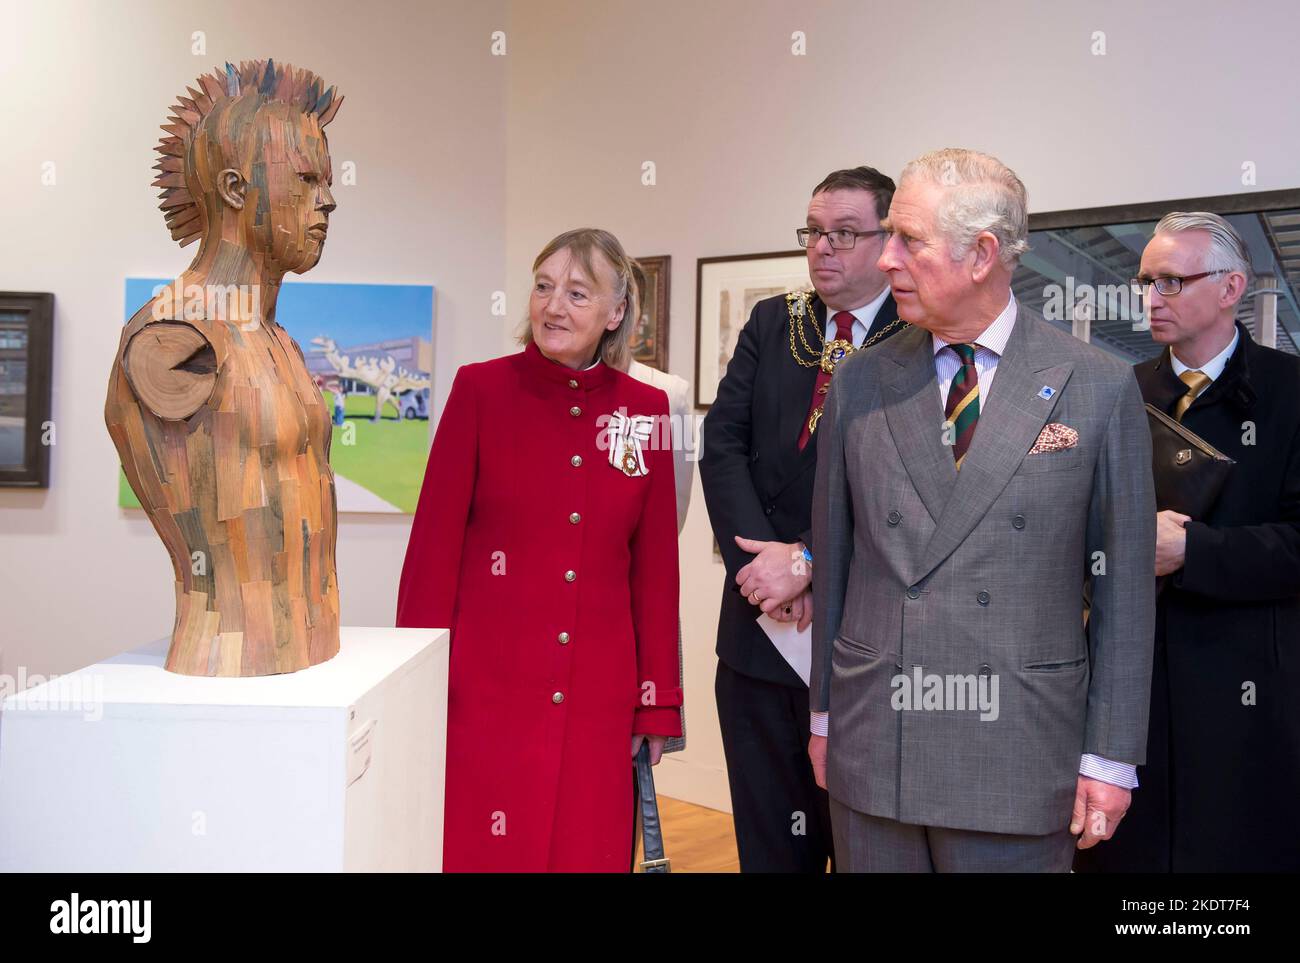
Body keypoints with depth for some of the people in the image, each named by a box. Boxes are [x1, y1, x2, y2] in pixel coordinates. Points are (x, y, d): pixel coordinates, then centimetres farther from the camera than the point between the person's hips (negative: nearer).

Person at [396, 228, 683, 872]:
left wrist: (658, 702, 6)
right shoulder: (481, 388, -3)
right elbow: (434, 545, -3)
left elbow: (655, 567, 7)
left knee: (588, 849, 12)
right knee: (481, 849, 6)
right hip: (488, 690, -2)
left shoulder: (645, 409, 4)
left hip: (597, 698, 3)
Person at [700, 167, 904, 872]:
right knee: (769, 844, 17)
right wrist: (762, 562, -12)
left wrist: (806, 561, -18)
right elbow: (723, 445, 0)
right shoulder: (771, 324, 8)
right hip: (760, 630, 4)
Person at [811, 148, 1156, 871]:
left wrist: (1110, 757, -1)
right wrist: (825, 715, 8)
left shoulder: (1102, 388, -3)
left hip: (1020, 758, -2)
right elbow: (834, 560, 7)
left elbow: (1123, 586, -1)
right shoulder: (858, 385, 3)